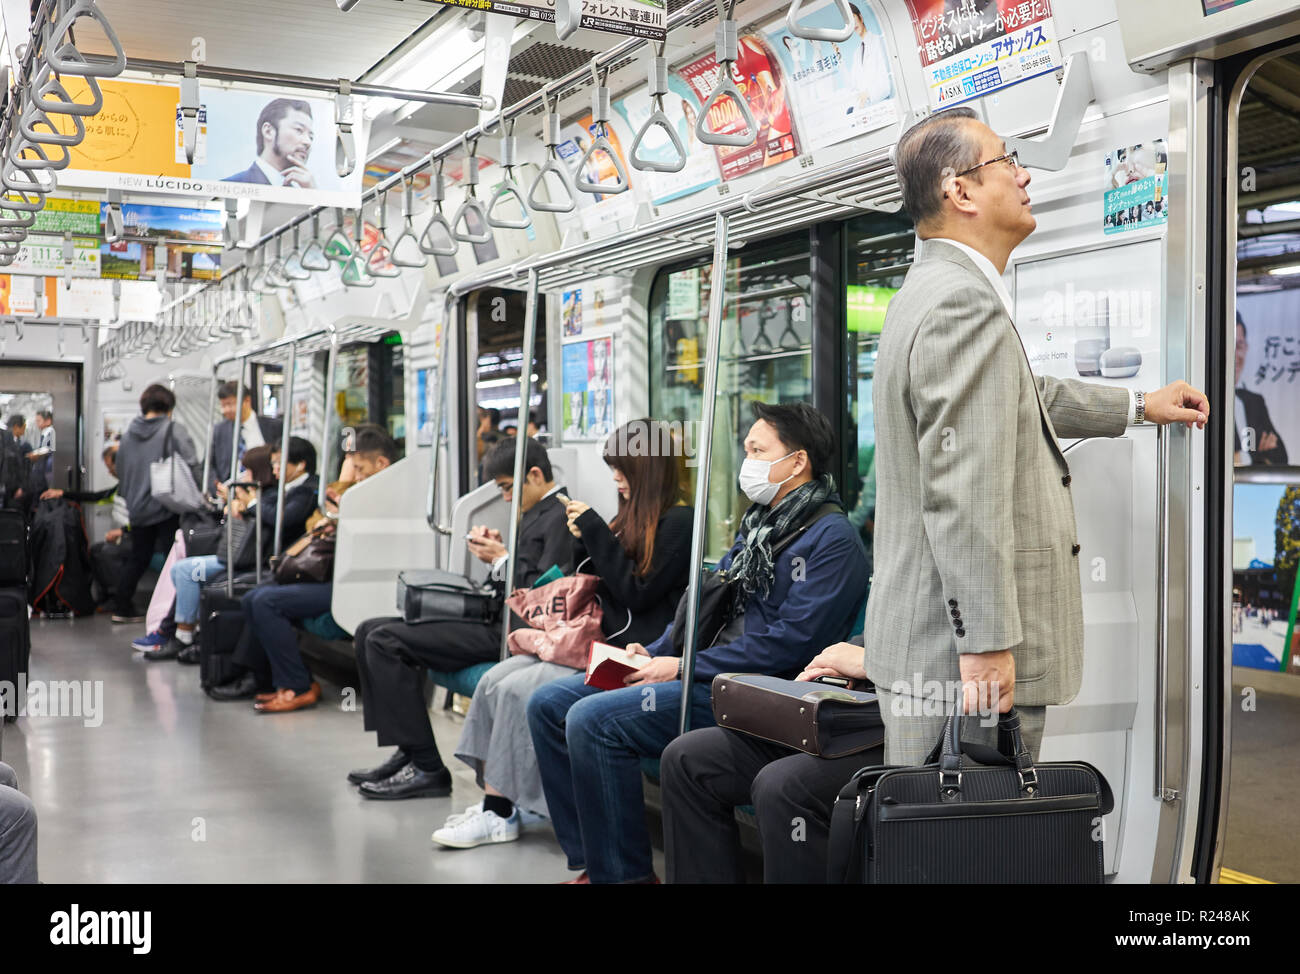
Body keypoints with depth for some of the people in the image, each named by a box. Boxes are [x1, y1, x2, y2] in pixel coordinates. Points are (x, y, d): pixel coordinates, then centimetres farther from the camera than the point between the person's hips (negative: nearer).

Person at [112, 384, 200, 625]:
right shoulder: (174, 430, -9)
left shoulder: (129, 434, 9)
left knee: (137, 559, 18)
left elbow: (121, 473, 16)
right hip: (168, 507, -6)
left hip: (138, 509, 6)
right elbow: (190, 467, -15)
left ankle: (122, 608, 20)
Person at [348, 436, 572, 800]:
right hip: (494, 617, 11)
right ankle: (409, 752, 7)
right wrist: (496, 548, 5)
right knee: (369, 632, 7)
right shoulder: (535, 513, 20)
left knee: (385, 642, -18)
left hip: (510, 630, -11)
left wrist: (502, 559, -9)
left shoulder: (561, 517, -11)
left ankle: (427, 768, -13)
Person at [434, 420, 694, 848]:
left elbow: (637, 593, -17)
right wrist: (583, 539, 3)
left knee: (518, 689, -19)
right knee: (495, 679, -6)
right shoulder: (632, 517, 16)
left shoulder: (678, 521, -10)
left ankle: (499, 814, -8)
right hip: (603, 641, 9)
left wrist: (595, 530, -15)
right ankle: (492, 803, -7)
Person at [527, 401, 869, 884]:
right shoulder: (760, 523, 19)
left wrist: (684, 667, -16)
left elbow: (791, 640, -20)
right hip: (702, 670, 10)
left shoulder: (832, 538, -11)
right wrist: (653, 654, 5)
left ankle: (625, 872, -11)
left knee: (591, 720, -26)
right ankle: (592, 863, 4)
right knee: (548, 703, 2)